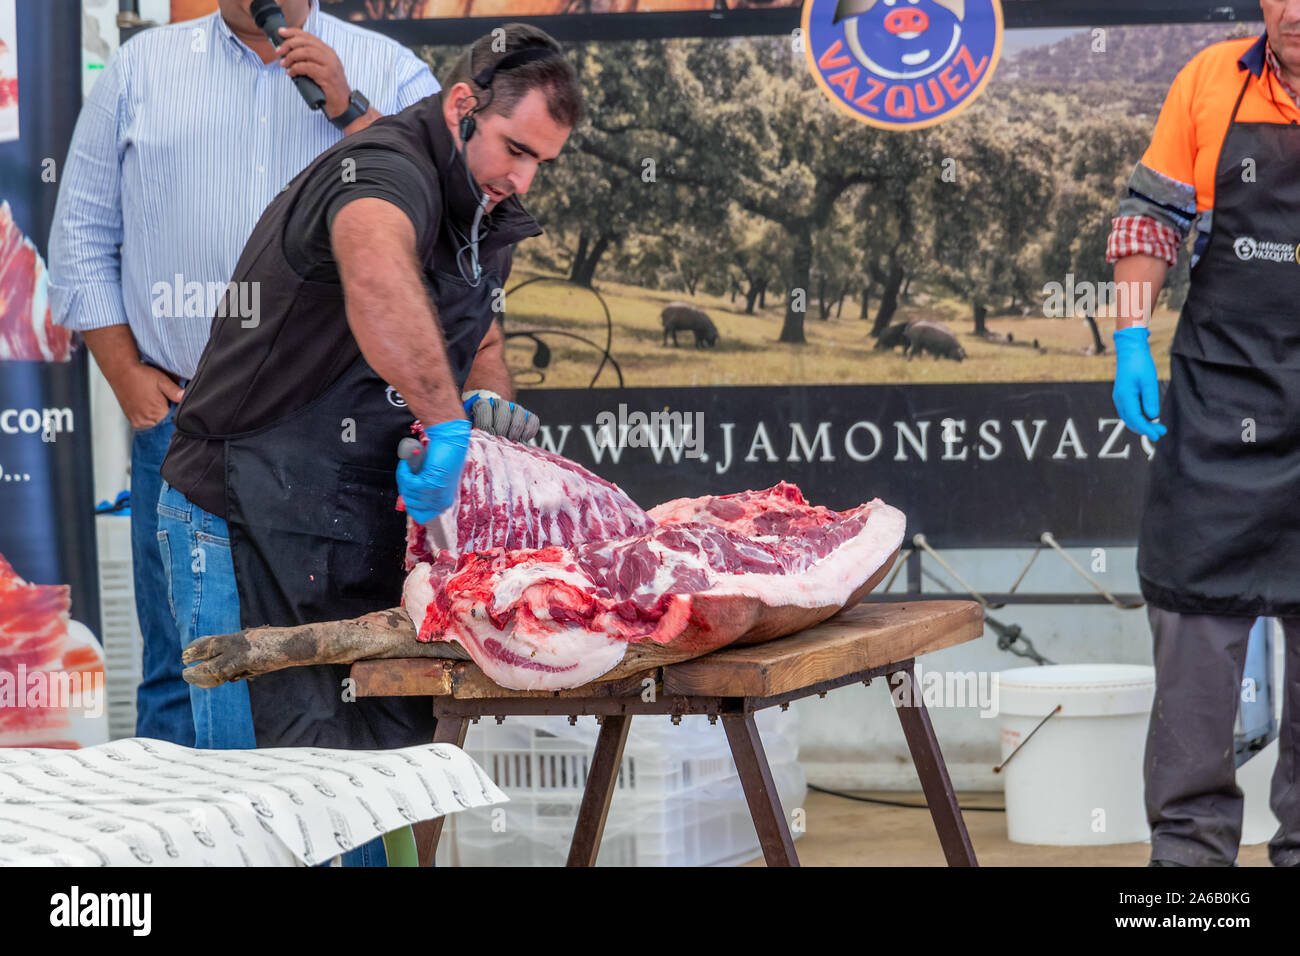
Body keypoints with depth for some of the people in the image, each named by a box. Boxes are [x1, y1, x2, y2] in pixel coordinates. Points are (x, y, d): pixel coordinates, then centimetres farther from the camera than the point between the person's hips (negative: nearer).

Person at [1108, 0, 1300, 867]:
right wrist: (1133, 341, 0)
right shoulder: (1212, 82, 3)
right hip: (1218, 396, 1)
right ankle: (1192, 839, 7)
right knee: (1196, 604, 0)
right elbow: (1152, 216, 9)